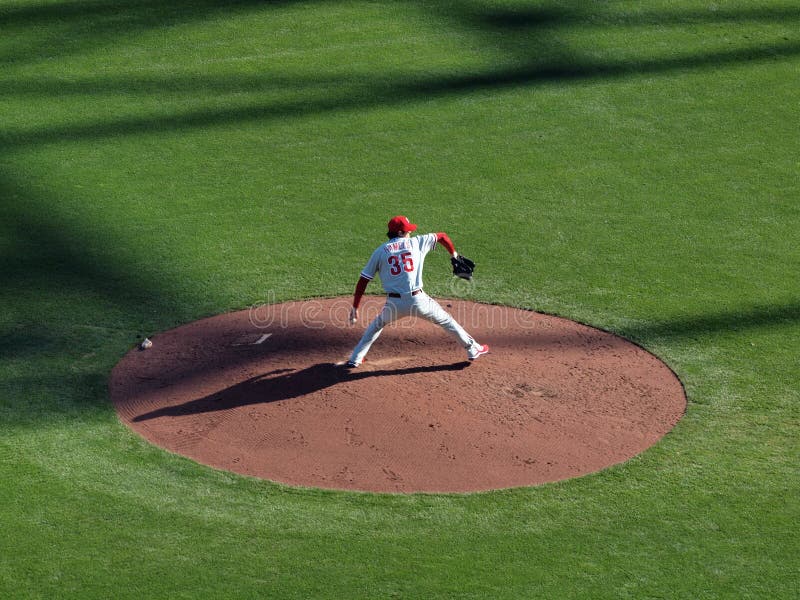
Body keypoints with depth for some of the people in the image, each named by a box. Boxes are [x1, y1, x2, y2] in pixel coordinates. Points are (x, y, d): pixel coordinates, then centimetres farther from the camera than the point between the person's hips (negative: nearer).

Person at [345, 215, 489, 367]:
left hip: (394, 303, 1)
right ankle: (473, 349, 28)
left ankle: (355, 359, 23)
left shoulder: (380, 251, 8)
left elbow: (363, 281, 6)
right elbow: (442, 237, 18)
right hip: (418, 300, -1)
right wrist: (454, 254, 35)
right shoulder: (416, 242, 7)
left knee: (376, 326, 28)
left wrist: (355, 307, 9)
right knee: (446, 320, 20)